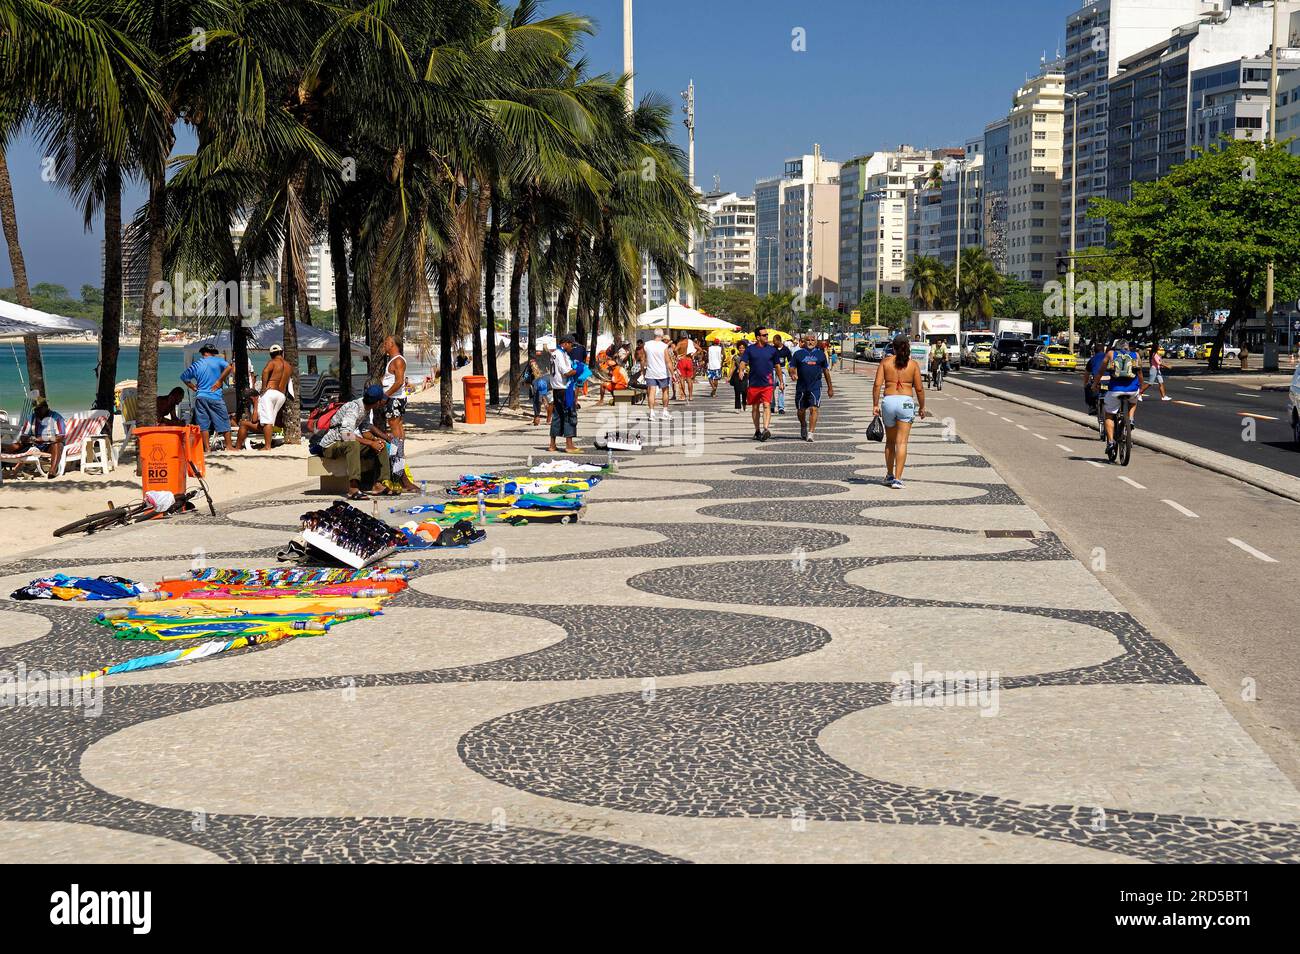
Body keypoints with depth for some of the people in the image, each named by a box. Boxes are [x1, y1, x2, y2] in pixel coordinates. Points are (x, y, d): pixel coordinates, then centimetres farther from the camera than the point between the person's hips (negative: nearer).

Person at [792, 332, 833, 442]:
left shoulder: (820, 354, 9)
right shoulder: (798, 354, 6)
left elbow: (826, 370, 15)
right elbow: (792, 367, 6)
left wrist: (830, 387, 17)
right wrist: (793, 374, -18)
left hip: (815, 386, -1)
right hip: (801, 386, 1)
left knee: (814, 409, -15)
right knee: (801, 410, 10)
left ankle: (811, 433, -16)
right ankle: (803, 426, 40)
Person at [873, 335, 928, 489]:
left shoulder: (885, 362, 3)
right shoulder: (913, 365, 1)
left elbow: (877, 384, -4)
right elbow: (919, 388, 1)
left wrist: (875, 405, 1)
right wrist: (922, 407, 13)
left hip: (888, 401, 2)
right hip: (906, 402, -2)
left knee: (890, 441, 19)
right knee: (901, 442, -2)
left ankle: (889, 476, 29)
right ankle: (897, 479, -10)